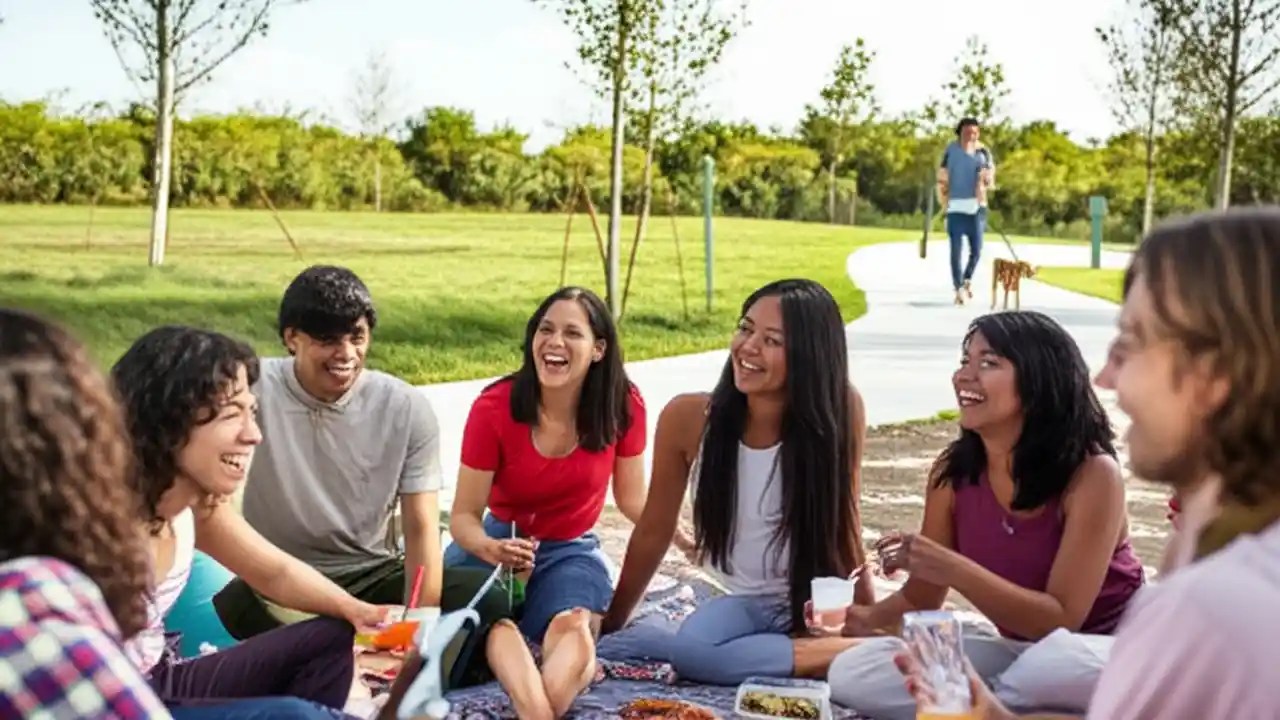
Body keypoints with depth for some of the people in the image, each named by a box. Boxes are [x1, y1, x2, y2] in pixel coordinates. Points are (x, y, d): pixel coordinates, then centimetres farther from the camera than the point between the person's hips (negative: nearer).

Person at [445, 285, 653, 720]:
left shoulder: (623, 406, -13)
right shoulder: (494, 407, -18)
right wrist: (490, 549, -33)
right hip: (497, 543, -1)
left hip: (571, 551, 2)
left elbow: (633, 498, 3)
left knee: (573, 625, -34)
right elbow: (464, 515, -11)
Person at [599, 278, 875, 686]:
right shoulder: (689, 418, -14)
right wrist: (608, 626, 6)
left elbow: (844, 527, -3)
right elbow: (653, 533, -1)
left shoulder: (838, 412, -17)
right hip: (747, 603, 3)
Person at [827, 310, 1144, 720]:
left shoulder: (1092, 474, -21)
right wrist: (865, 619, -17)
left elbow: (1062, 619, -23)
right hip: (1019, 652, 6)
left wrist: (953, 569, -33)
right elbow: (922, 597, 4)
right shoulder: (952, 472, -5)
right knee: (852, 676, -11)